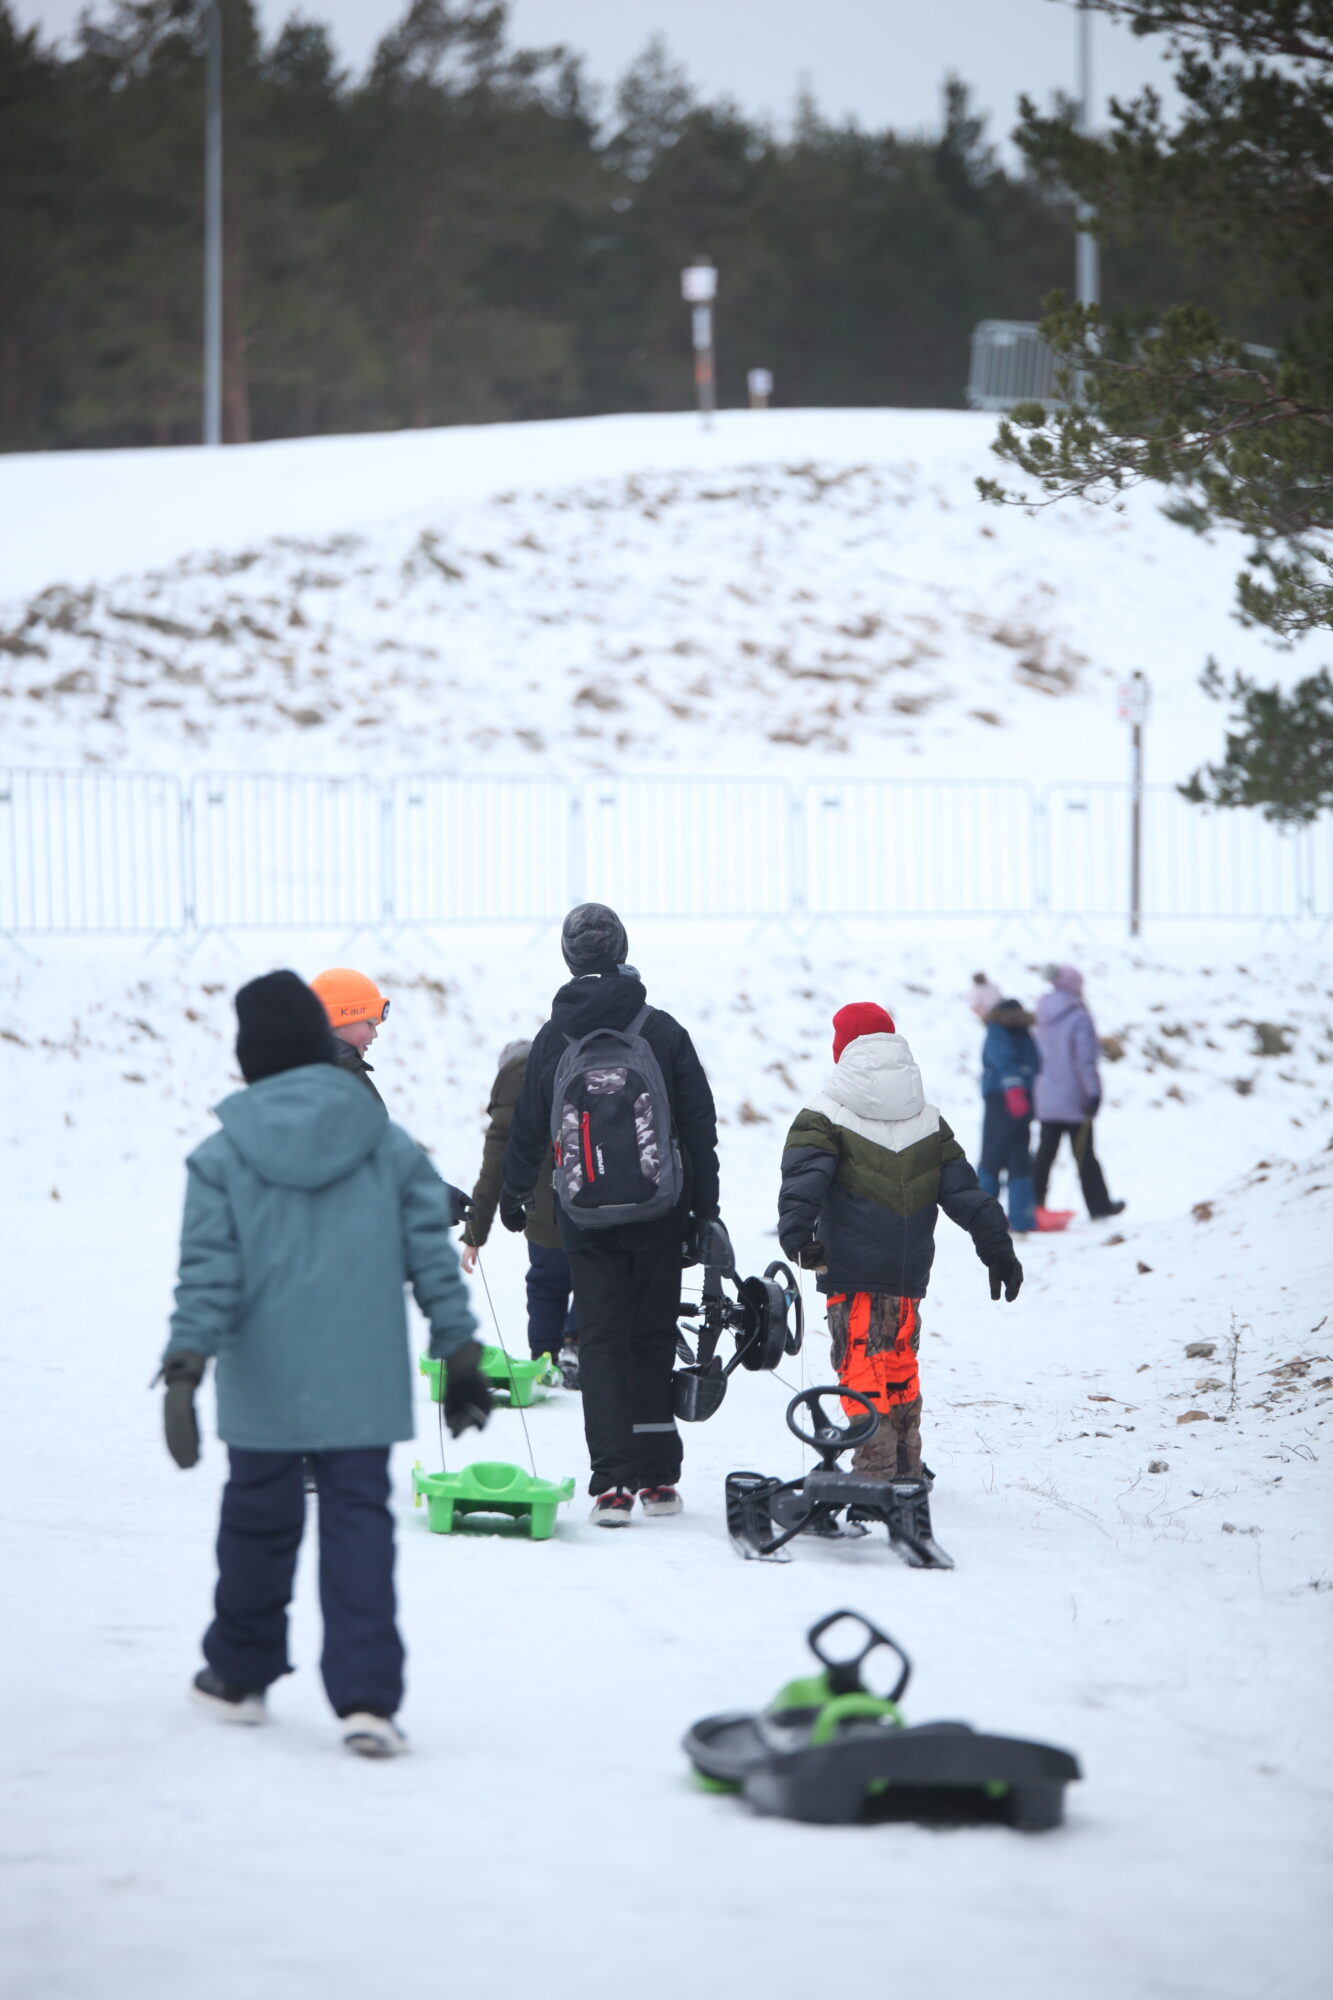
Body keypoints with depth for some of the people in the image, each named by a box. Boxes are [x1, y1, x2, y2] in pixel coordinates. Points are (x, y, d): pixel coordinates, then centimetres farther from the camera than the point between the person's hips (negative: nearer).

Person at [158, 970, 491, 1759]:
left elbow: (207, 1273, -9)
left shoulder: (224, 1156, -5)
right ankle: (367, 1696, -12)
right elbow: (435, 1258, 4)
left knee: (259, 1518, 14)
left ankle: (240, 1673, 31)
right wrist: (461, 1357, 10)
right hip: (362, 1386, 1)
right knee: (359, 1522, 0)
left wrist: (184, 1370, -9)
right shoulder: (388, 1145, 2)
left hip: (264, 1390, -1)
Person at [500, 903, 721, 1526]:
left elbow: (527, 1129, 8)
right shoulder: (663, 1032, -2)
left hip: (586, 1218, 0)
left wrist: (514, 1196, 25)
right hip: (658, 1217, 0)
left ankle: (613, 1484, -9)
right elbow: (700, 1127, 0)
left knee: (601, 1344, 2)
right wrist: (705, 1210, 8)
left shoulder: (551, 1041, 0)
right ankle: (658, 1479, 12)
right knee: (652, 1340, 11)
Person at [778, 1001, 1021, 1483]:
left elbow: (804, 1181, -18)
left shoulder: (825, 1117, -2)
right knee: (901, 1366, 17)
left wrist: (797, 1235, -27)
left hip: (851, 1275, -4)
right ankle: (907, 1469, 24)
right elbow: (965, 1193, 13)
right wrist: (998, 1249, 16)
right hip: (909, 1276, 4)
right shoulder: (929, 1122, 13)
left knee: (862, 1368, -4)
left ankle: (875, 1470, -12)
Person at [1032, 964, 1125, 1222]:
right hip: (1073, 1099, -5)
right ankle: (1099, 1206, 14)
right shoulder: (1078, 1019, -15)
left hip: (1046, 1100, 5)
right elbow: (1085, 1059, -19)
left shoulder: (1043, 1019, 5)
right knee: (1085, 1155, 4)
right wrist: (1094, 1093, -17)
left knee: (1045, 1154, 8)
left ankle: (1035, 1206, 5)